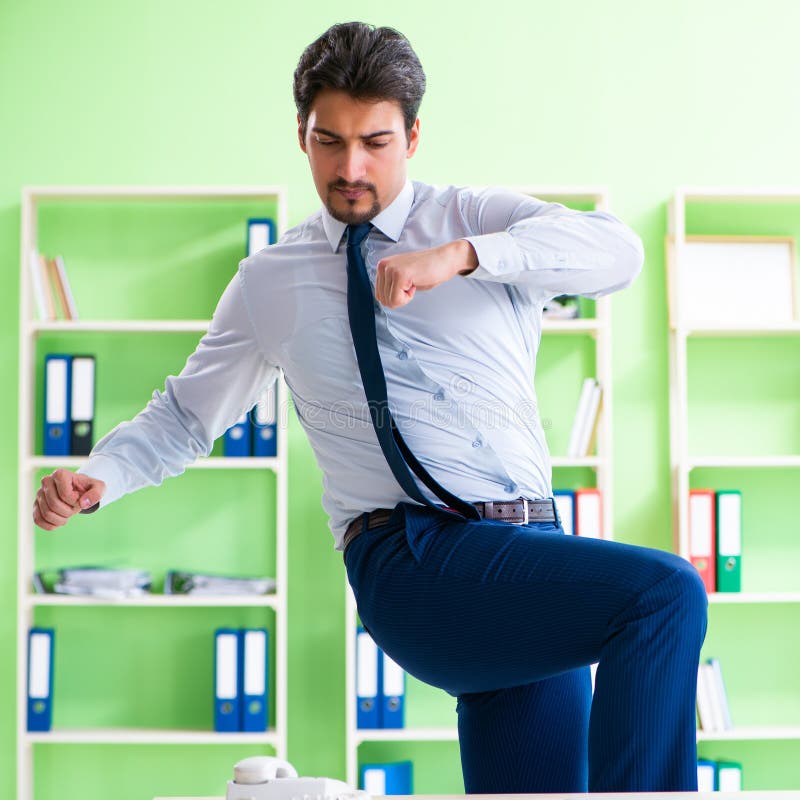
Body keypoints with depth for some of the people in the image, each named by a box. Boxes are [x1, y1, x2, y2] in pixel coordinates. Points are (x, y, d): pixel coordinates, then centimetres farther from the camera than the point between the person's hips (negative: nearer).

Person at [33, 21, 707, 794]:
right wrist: (96, 477, 1)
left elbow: (616, 249, -9)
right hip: (410, 561, -2)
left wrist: (462, 255, -24)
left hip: (533, 556, 3)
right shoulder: (269, 283, 15)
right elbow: (182, 418, 22)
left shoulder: (479, 219, 11)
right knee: (665, 592, -26)